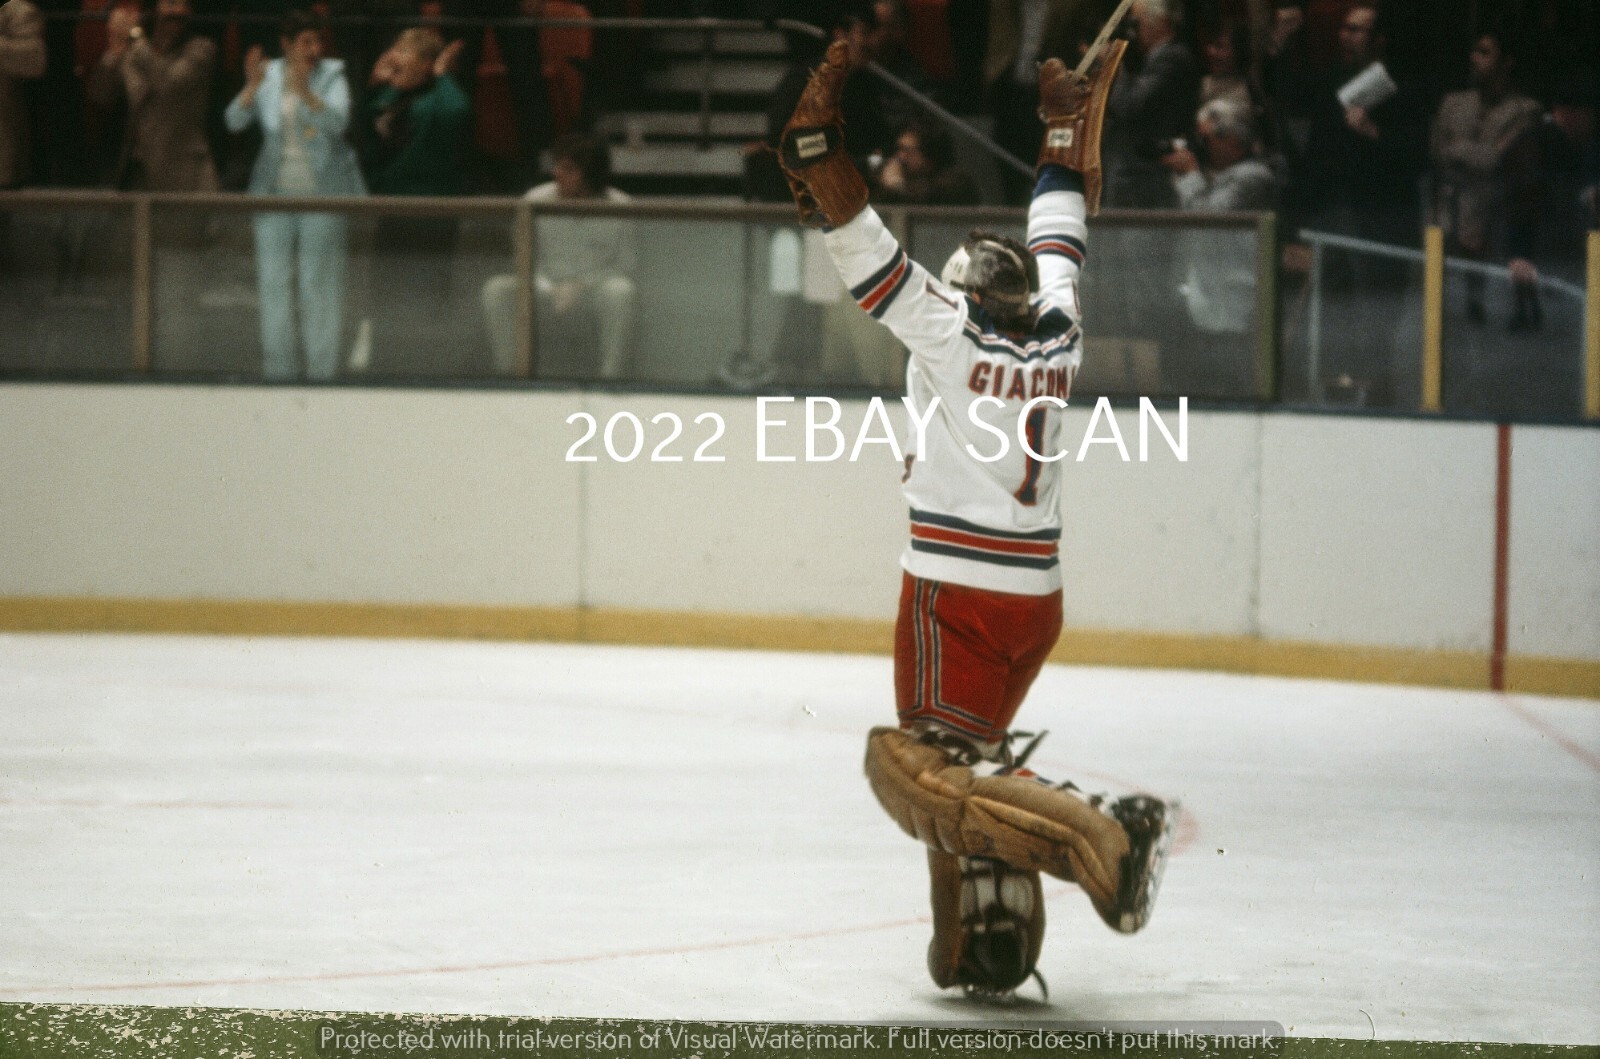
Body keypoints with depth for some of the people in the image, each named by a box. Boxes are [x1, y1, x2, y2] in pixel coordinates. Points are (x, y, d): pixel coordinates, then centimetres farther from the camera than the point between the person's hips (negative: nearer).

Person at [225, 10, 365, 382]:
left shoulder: (331, 75, -1)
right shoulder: (269, 76, 5)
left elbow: (337, 122, -17)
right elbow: (234, 121, -5)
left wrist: (305, 93, -31)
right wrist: (252, 87, -22)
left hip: (322, 193, -3)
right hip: (275, 193, 3)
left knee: (320, 282, -4)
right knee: (274, 282, 4)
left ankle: (322, 371, 1)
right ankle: (276, 371, 12)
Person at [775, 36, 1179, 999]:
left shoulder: (948, 333, -6)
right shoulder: (1060, 334, 9)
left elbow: (864, 245, -8)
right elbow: (1059, 240, 25)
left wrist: (820, 123, -3)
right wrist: (1069, 130, 38)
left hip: (957, 590, -7)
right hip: (1037, 594, 7)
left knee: (933, 768, -8)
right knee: (963, 758, 16)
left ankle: (1109, 839, -23)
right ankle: (990, 939, 7)